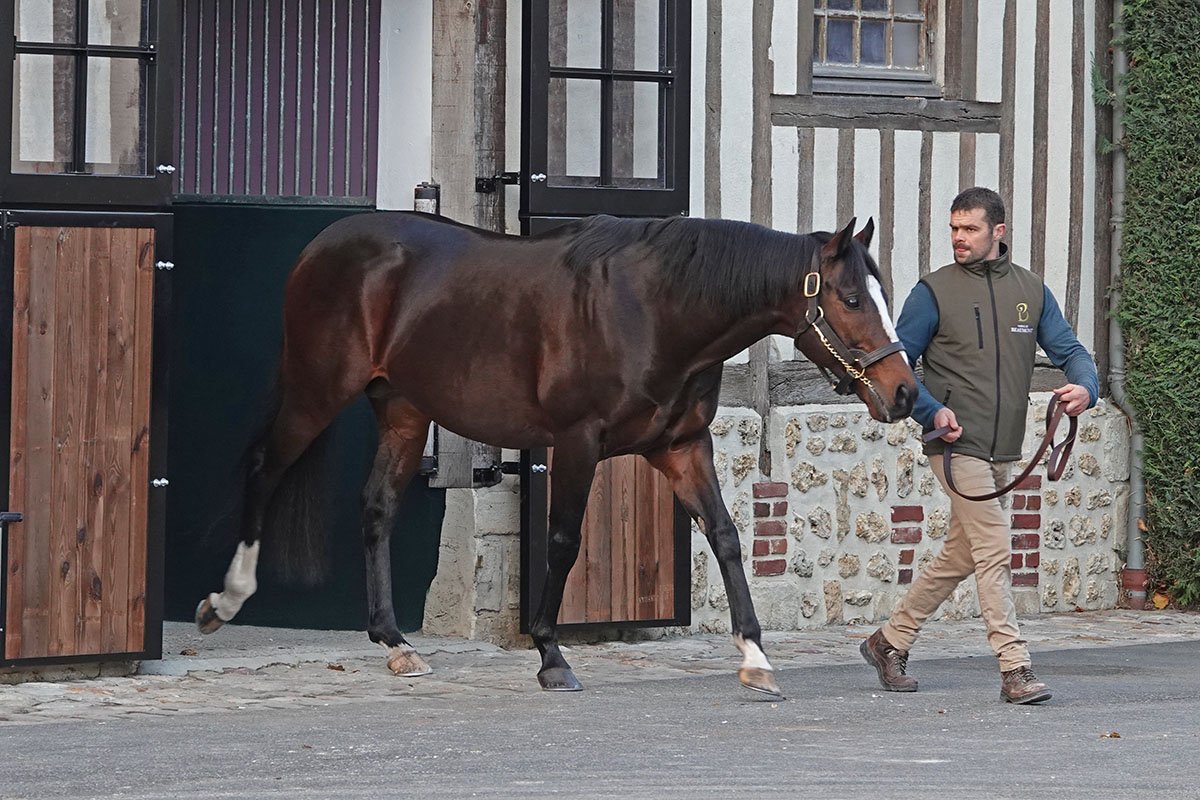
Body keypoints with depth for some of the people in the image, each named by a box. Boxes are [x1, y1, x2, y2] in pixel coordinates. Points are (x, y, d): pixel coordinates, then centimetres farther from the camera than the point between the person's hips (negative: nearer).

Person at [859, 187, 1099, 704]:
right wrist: (932, 411, -17)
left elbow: (1069, 351, 8)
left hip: (1003, 450, 6)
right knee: (995, 552, -13)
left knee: (960, 557, 14)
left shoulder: (1031, 291, 10)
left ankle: (889, 642, 28)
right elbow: (897, 363, -2)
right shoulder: (935, 292, -2)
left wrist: (1084, 388, -15)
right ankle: (1015, 670, -13)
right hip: (957, 445, -6)